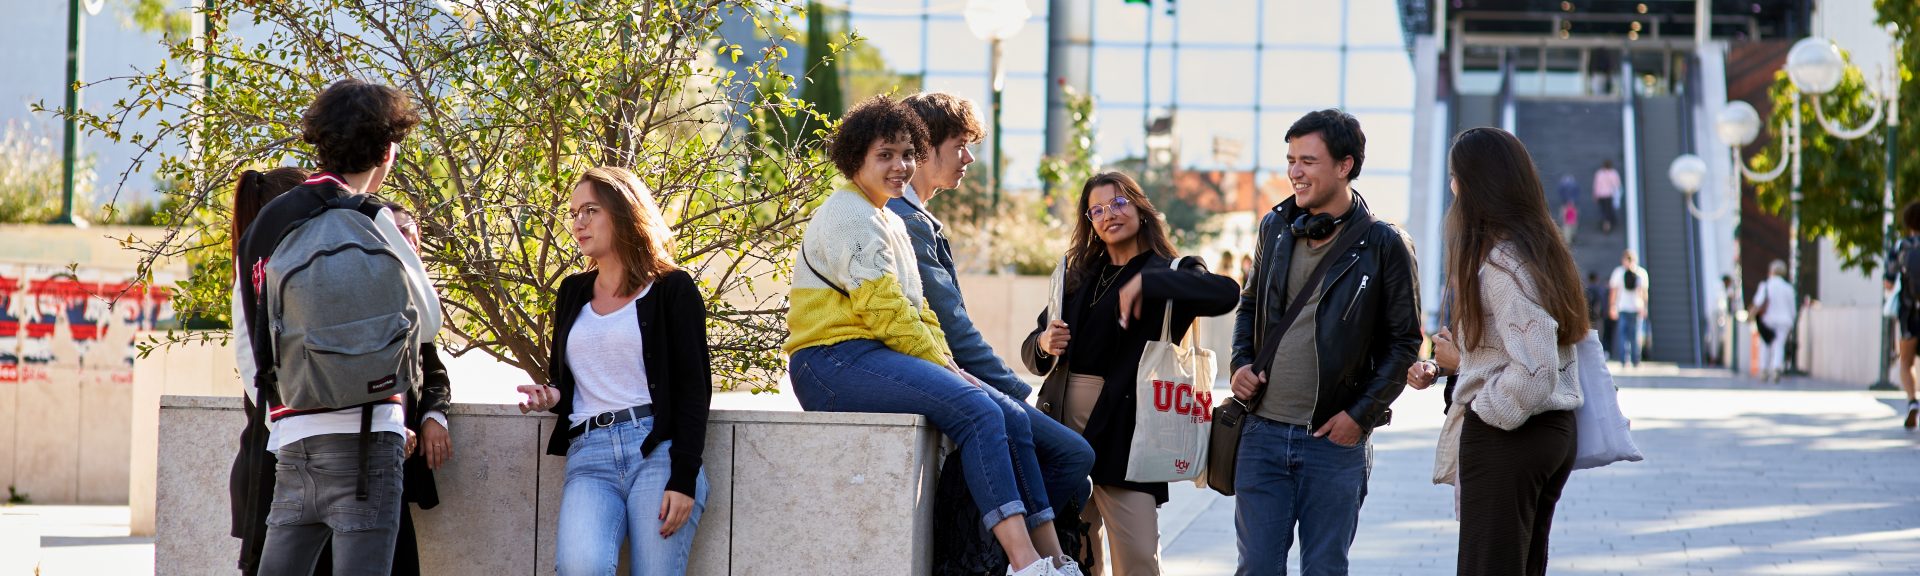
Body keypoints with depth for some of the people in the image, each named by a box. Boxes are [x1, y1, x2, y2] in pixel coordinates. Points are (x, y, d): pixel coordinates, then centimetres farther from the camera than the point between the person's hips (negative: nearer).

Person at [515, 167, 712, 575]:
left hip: (658, 449, -3)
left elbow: (694, 387, -1)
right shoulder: (573, 293, 21)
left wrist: (684, 478, -12)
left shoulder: (672, 289, 5)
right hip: (589, 455, 3)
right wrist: (550, 396, 3)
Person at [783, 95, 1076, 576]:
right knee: (976, 410, -26)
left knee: (1012, 416, -5)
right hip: (836, 360, -10)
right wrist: (943, 368, -10)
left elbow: (917, 311, 20)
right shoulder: (850, 217, -7)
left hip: (877, 356, 10)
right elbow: (883, 310, -15)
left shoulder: (891, 224, 25)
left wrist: (948, 364, 3)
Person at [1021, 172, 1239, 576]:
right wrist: (1043, 345, -6)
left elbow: (1226, 293, -19)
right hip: (1063, 420, 5)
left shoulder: (1169, 274, 2)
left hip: (1125, 431, -5)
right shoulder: (1078, 274, 16)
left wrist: (1146, 282, -22)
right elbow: (1031, 353, 18)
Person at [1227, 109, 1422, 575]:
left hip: (1335, 439, -3)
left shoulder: (1384, 245, -5)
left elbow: (1404, 342, -3)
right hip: (1263, 432, 4)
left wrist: (1360, 414, -10)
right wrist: (1241, 363, 4)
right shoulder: (1275, 228, 8)